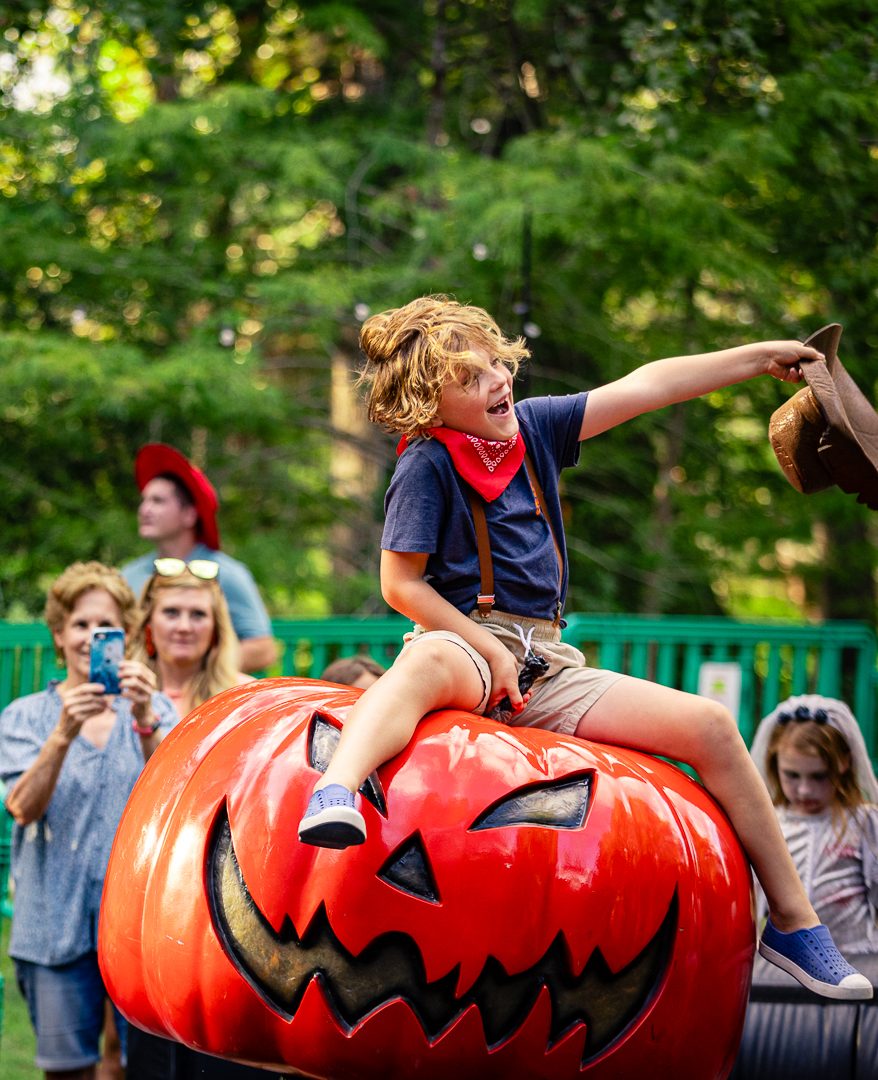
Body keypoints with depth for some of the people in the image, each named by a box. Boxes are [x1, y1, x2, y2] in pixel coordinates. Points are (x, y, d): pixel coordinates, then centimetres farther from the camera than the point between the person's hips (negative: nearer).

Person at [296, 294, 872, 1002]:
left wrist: (763, 356, 16)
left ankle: (793, 922, 2)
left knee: (711, 726, -4)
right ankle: (336, 793, -71)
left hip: (545, 664, 6)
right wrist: (491, 650, -15)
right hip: (464, 641, -6)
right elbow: (401, 584, -10)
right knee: (429, 664, -45)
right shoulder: (428, 465, -6)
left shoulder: (532, 426, 11)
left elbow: (646, 387, 13)